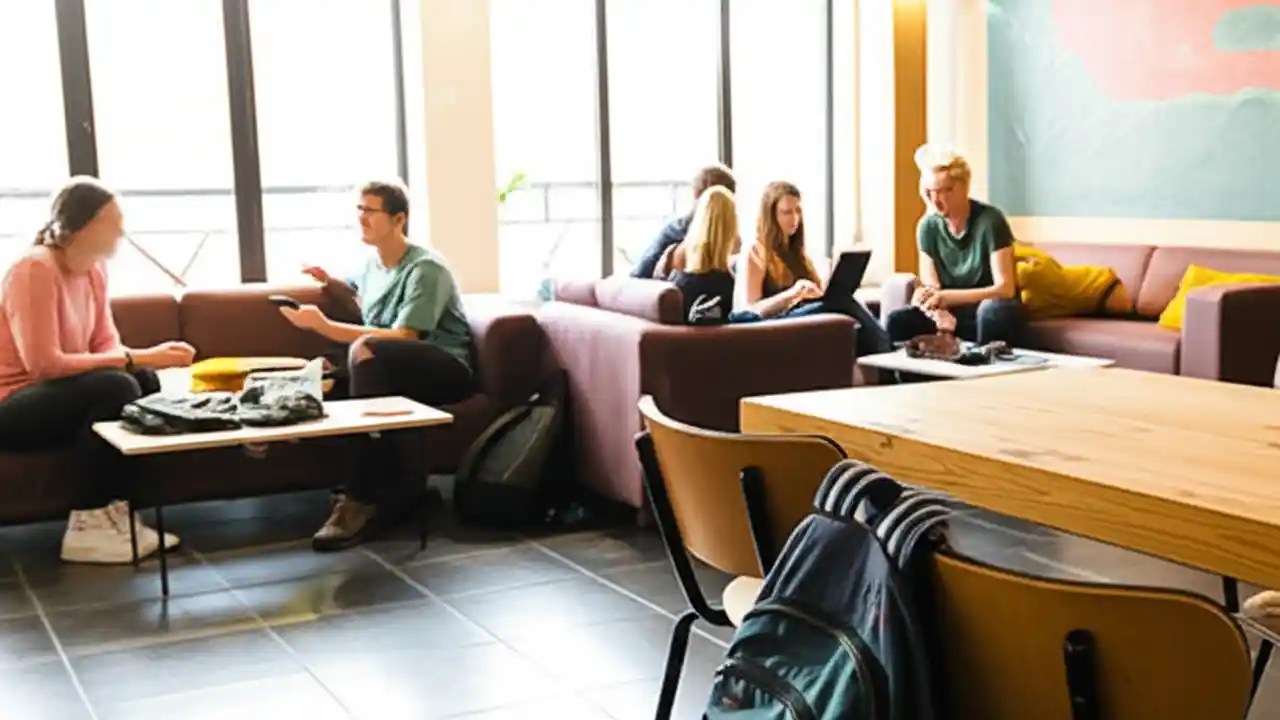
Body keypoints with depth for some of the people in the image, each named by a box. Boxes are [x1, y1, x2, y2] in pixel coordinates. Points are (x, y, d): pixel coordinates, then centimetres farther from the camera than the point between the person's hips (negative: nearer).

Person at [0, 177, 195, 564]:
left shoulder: (93, 269, 5)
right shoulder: (34, 270, -21)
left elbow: (106, 346, 4)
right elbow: (43, 363, -28)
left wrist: (149, 356, -19)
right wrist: (135, 358, -27)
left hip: (50, 392, 8)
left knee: (145, 381, -15)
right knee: (115, 388, -29)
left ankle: (111, 509, -11)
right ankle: (88, 526, -21)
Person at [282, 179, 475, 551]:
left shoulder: (426, 268, -11)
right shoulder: (373, 263, 13)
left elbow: (403, 338, -23)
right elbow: (358, 289, 39)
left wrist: (323, 325, -27)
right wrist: (330, 280, 15)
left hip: (447, 371, -7)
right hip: (397, 377, 7)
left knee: (365, 351, -35)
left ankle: (361, 499, -38)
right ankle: (402, 485, -22)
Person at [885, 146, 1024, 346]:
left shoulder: (990, 221, -15)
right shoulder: (928, 226, -1)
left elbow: (1005, 288, -20)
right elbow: (930, 288, -4)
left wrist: (947, 297, -31)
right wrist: (936, 310, -29)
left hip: (993, 313, -3)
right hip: (954, 314, 4)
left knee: (991, 309, -39)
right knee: (897, 321, -24)